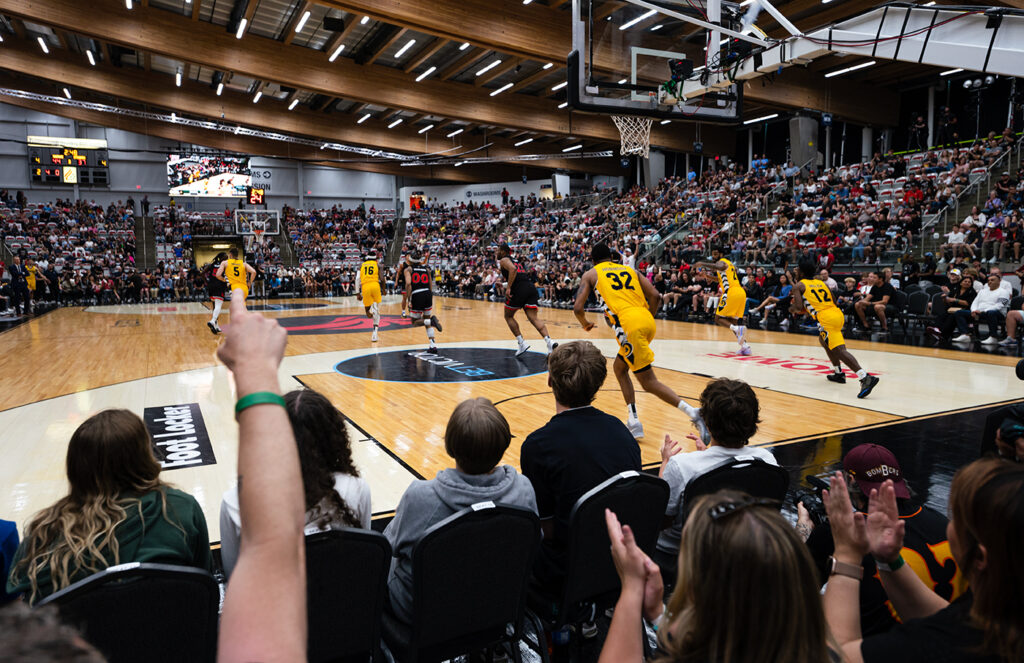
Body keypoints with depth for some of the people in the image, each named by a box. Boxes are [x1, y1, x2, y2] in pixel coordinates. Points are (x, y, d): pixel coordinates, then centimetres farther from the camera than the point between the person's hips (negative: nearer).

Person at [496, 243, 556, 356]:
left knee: (508, 316, 13)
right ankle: (549, 341, -24)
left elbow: (513, 270, -14)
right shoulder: (515, 261, 31)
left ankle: (522, 343, 4)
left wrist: (508, 288, -18)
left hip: (519, 287, -7)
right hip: (531, 286, 7)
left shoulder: (504, 260, 6)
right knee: (533, 318, -3)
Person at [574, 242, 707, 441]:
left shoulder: (591, 274, 15)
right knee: (619, 367, 25)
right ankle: (633, 422, 21)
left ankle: (693, 413, -17)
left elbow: (578, 308, 5)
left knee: (649, 382, -1)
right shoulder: (631, 270, 24)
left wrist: (585, 324, 25)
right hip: (647, 322, 6)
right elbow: (655, 296, 10)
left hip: (629, 325, -6)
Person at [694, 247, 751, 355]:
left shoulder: (721, 262, 2)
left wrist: (703, 264, -24)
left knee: (718, 318, -1)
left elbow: (720, 267, -24)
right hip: (741, 292, 8)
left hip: (731, 292, -8)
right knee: (732, 320, 15)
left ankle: (737, 329, -27)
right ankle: (744, 345, 3)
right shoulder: (729, 264, 30)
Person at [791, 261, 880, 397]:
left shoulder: (798, 286, 7)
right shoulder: (821, 283, 25)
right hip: (838, 313, 8)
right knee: (824, 340, 32)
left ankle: (866, 378, -33)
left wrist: (792, 309, 17)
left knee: (839, 350, -16)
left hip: (826, 318, -8)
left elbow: (799, 307, -6)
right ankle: (838, 374, 32)